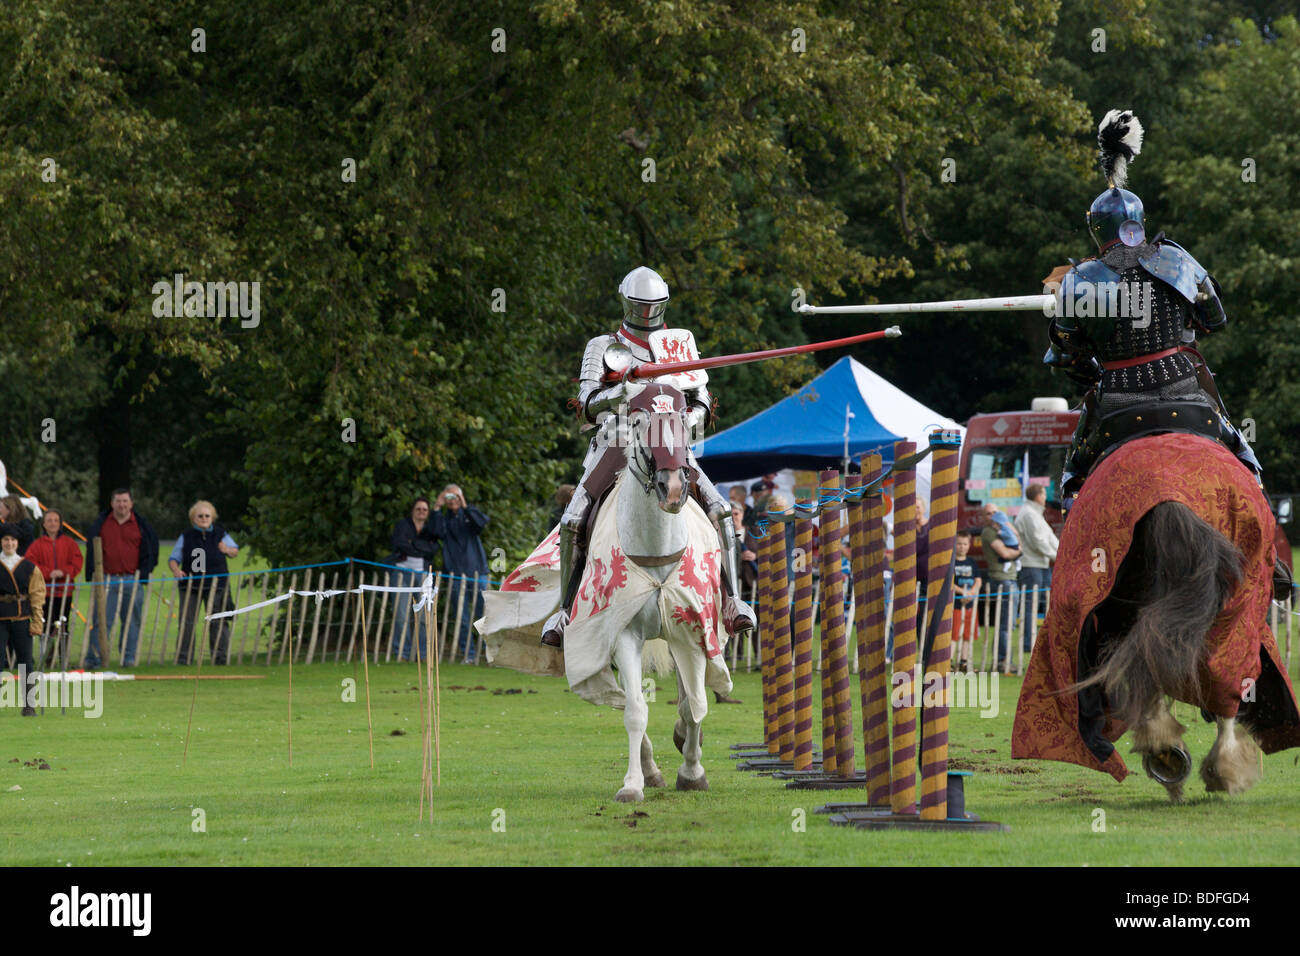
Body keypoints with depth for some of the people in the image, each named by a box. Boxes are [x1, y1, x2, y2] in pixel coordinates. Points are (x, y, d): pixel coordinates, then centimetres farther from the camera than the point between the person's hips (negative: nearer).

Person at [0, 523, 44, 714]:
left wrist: (37, 624, 0)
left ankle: (28, 706, 10)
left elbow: (37, 597, 7)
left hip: (22, 620, 1)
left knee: (26, 662, 3)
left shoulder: (29, 568, 7)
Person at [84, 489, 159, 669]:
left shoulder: (141, 525, 6)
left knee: (132, 621, 3)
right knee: (101, 621, -5)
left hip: (132, 580, 0)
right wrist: (92, 575, 2)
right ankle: (92, 659, -6)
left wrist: (144, 574, 1)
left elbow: (150, 552, 10)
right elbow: (91, 549, 10)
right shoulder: (101, 523, 8)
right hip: (106, 579, 0)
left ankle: (129, 657, 10)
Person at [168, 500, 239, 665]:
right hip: (190, 584, 0)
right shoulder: (186, 537, 3)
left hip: (215, 584, 0)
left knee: (218, 622, 0)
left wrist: (228, 550, -8)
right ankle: (182, 657, 3)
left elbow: (235, 550, 16)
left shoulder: (220, 534, 5)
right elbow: (173, 559, 5)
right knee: (186, 622, -3)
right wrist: (176, 570, -17)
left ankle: (221, 657, 7)